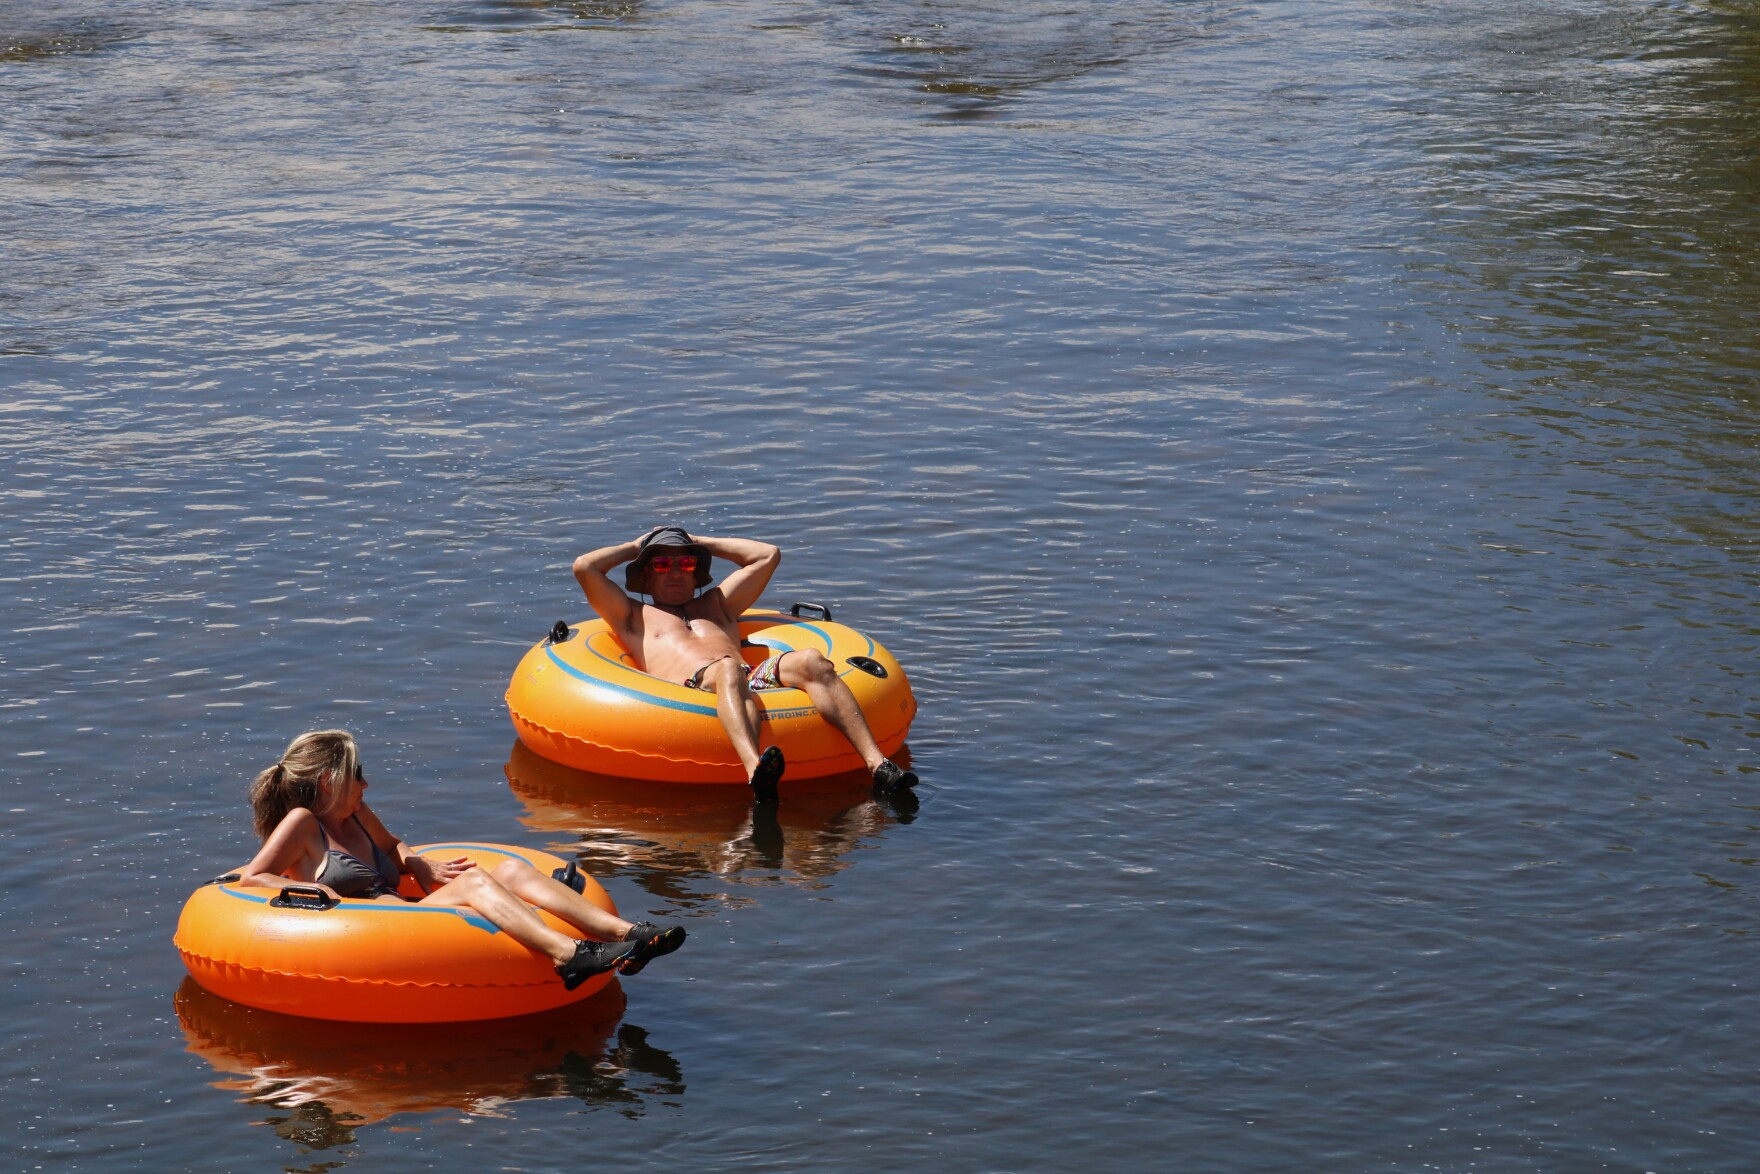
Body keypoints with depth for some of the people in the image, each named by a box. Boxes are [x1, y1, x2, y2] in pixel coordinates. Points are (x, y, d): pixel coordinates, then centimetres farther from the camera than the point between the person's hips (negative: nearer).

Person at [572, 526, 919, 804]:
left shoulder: (716, 604, 42)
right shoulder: (633, 617, 30)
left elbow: (768, 555, 41)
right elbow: (584, 567, 19)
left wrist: (701, 543, 44)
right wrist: (635, 547, 35)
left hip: (753, 678, 5)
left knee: (809, 661, -26)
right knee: (727, 670, -40)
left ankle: (877, 763, -43)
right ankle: (756, 770, -70)